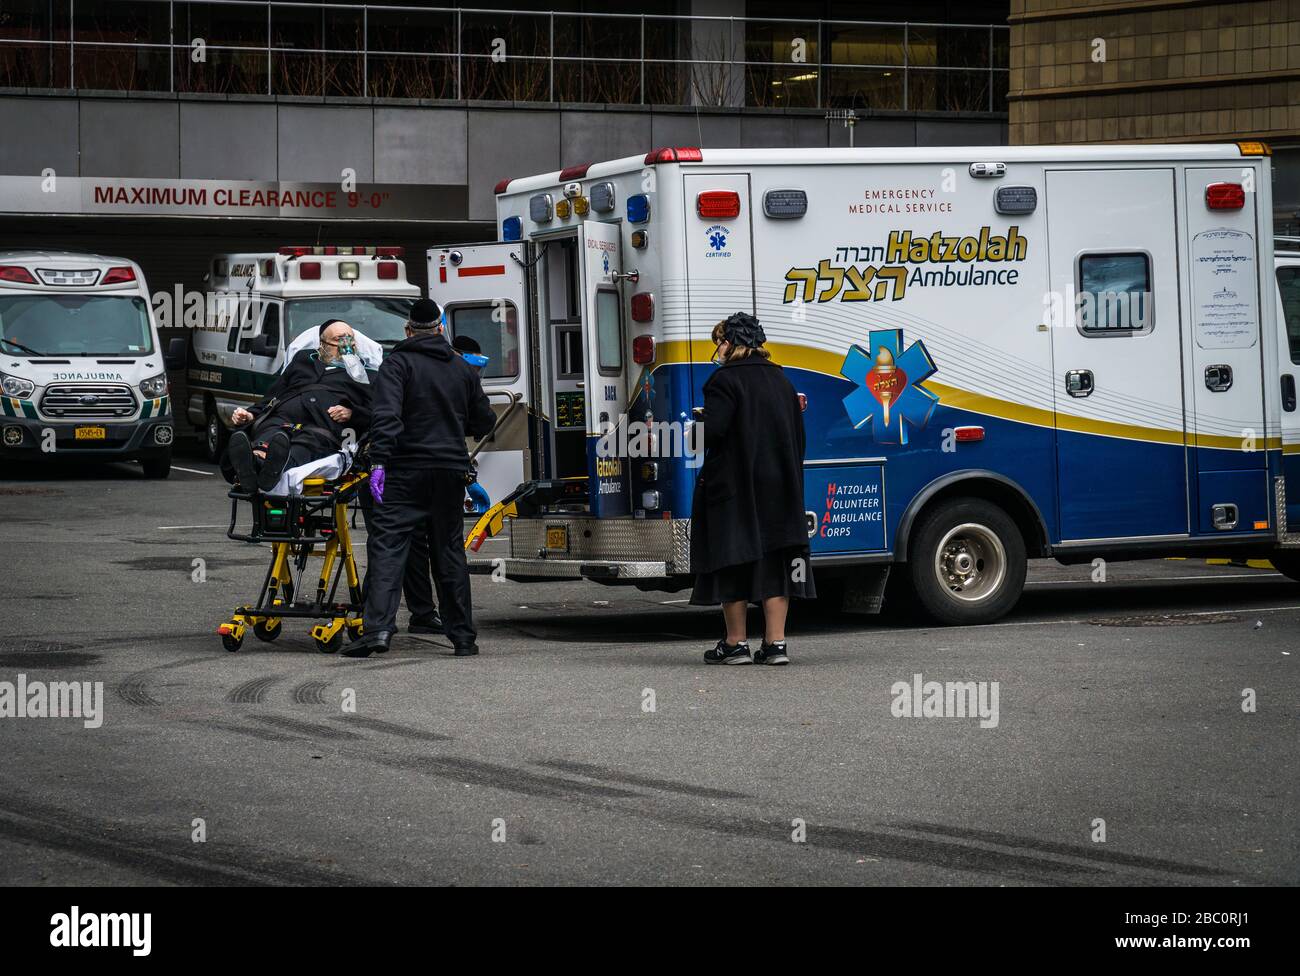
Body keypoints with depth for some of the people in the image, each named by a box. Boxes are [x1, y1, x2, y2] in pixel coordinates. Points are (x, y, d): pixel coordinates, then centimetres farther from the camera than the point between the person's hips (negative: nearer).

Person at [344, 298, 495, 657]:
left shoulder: (398, 363, -3)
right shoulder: (463, 369, 12)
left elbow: (387, 416, -17)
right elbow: (484, 421, 19)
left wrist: (380, 462, -22)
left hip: (408, 470, -4)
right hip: (451, 470, 4)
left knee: (387, 546, -8)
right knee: (449, 552, 12)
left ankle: (378, 628, -22)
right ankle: (463, 637, 13)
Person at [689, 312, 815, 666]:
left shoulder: (725, 380, -11)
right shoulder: (780, 379, 12)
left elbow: (713, 431, -20)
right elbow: (798, 435, 13)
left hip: (734, 487, -6)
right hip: (779, 488, 6)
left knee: (733, 562, 2)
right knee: (773, 561, 7)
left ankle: (736, 644, 5)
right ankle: (775, 643, 5)